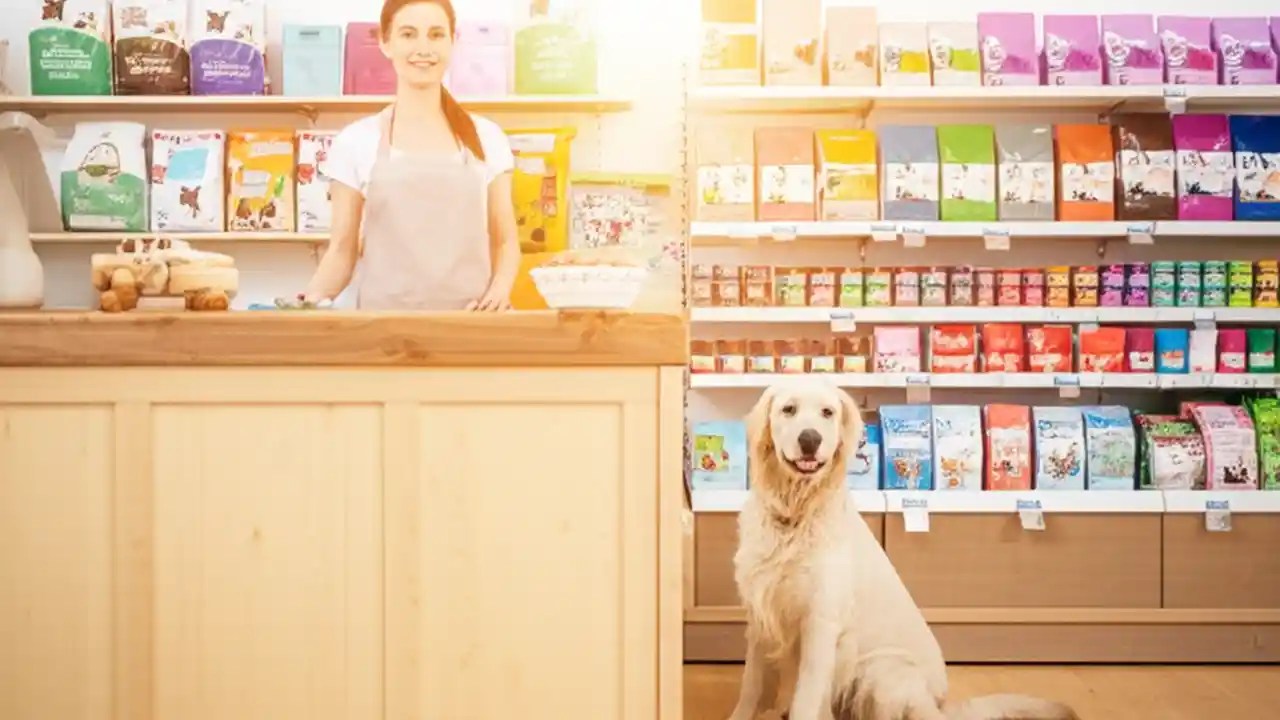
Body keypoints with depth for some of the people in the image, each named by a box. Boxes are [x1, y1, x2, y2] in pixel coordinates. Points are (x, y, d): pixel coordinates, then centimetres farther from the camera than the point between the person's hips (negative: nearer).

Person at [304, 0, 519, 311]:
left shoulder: (487, 137, 5)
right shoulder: (355, 142, 2)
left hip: (470, 316, 1)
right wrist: (315, 295, -15)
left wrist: (499, 289, -11)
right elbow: (342, 250, 4)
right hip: (385, 314, -1)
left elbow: (505, 241, 9)